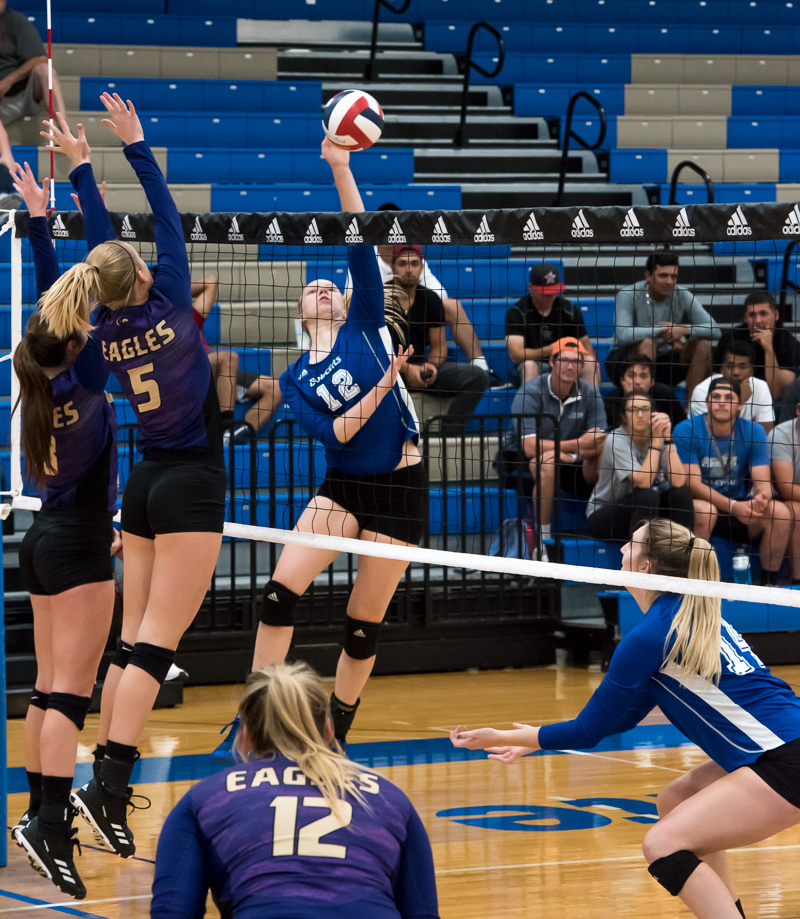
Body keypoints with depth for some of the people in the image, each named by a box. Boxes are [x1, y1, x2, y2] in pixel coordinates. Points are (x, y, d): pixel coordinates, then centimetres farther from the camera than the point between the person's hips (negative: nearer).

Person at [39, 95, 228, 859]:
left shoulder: (105, 330, 2)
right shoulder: (167, 307, -11)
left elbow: (101, 243, 15)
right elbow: (167, 220, -3)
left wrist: (78, 164, 21)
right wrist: (134, 146, 1)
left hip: (144, 484, 6)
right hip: (190, 485, -6)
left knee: (135, 642, 10)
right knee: (157, 643, -12)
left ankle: (107, 780, 7)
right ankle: (108, 787, -21)